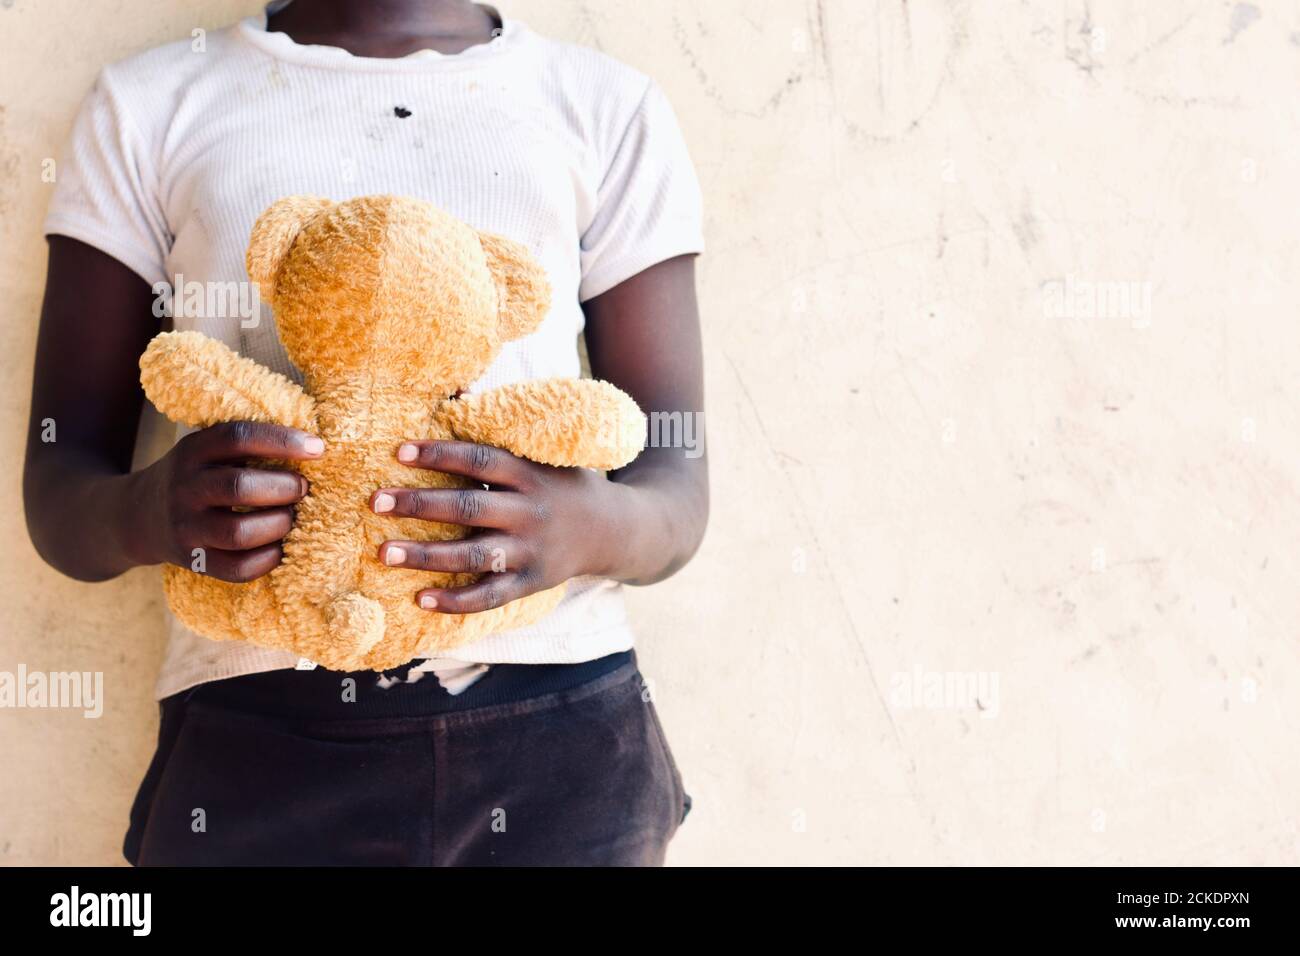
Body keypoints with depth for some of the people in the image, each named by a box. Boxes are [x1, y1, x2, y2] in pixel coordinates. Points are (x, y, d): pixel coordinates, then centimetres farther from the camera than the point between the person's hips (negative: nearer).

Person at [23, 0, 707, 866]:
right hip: (255, 746, 0)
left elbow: (678, 487, 4)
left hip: (560, 742, 1)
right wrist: (150, 512, -20)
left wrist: (603, 528, -20)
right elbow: (57, 487, 4)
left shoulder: (613, 109, 7)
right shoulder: (146, 109, 8)